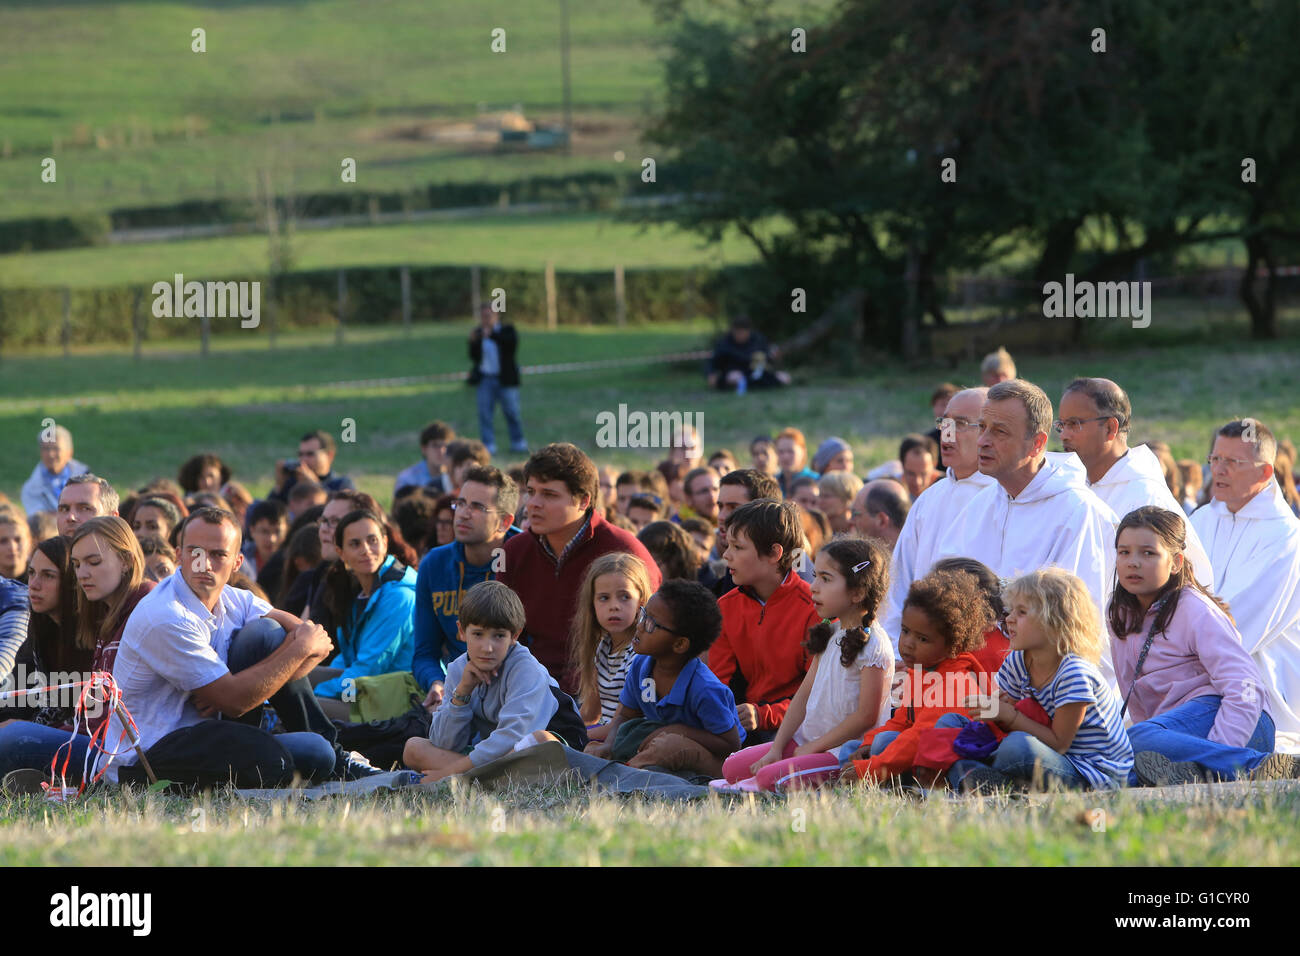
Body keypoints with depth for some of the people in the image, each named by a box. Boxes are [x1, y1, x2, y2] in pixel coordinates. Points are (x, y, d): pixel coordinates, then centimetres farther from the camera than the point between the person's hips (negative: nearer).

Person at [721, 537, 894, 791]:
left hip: (846, 751, -9)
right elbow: (804, 694, 12)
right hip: (807, 739, 9)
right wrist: (777, 748, 3)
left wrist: (812, 748, -14)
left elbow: (866, 717, -19)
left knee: (770, 778, -28)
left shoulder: (873, 645, -16)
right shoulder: (830, 634, 12)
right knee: (733, 767, 2)